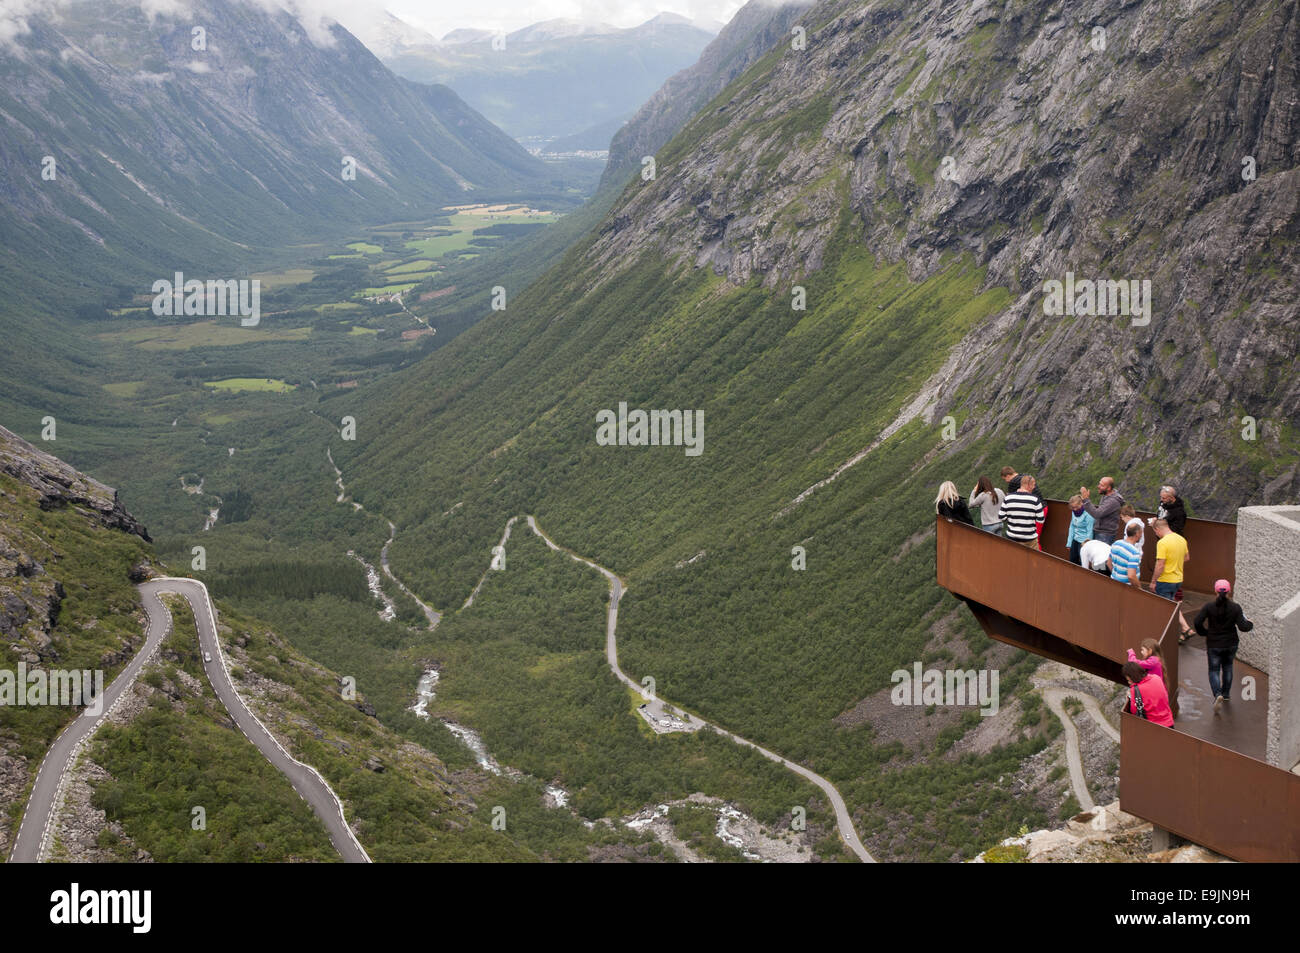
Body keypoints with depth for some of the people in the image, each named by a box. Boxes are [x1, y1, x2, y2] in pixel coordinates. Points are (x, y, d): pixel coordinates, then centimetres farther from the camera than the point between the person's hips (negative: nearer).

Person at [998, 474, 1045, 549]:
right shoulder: (1035, 500, -13)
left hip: (1012, 538, 3)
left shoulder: (1008, 498, -6)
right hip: (1030, 539, -3)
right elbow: (1040, 520, -9)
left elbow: (1001, 517, -4)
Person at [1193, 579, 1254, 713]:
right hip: (1231, 644, 2)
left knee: (1214, 670, 6)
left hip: (1214, 644, -2)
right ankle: (1226, 693, 35)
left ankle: (1218, 695, -17)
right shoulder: (1235, 608, -11)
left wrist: (1203, 632, 0)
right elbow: (1242, 626, -13)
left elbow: (1197, 622, -19)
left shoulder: (1209, 606, -13)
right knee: (1227, 667, 26)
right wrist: (1250, 624, 9)